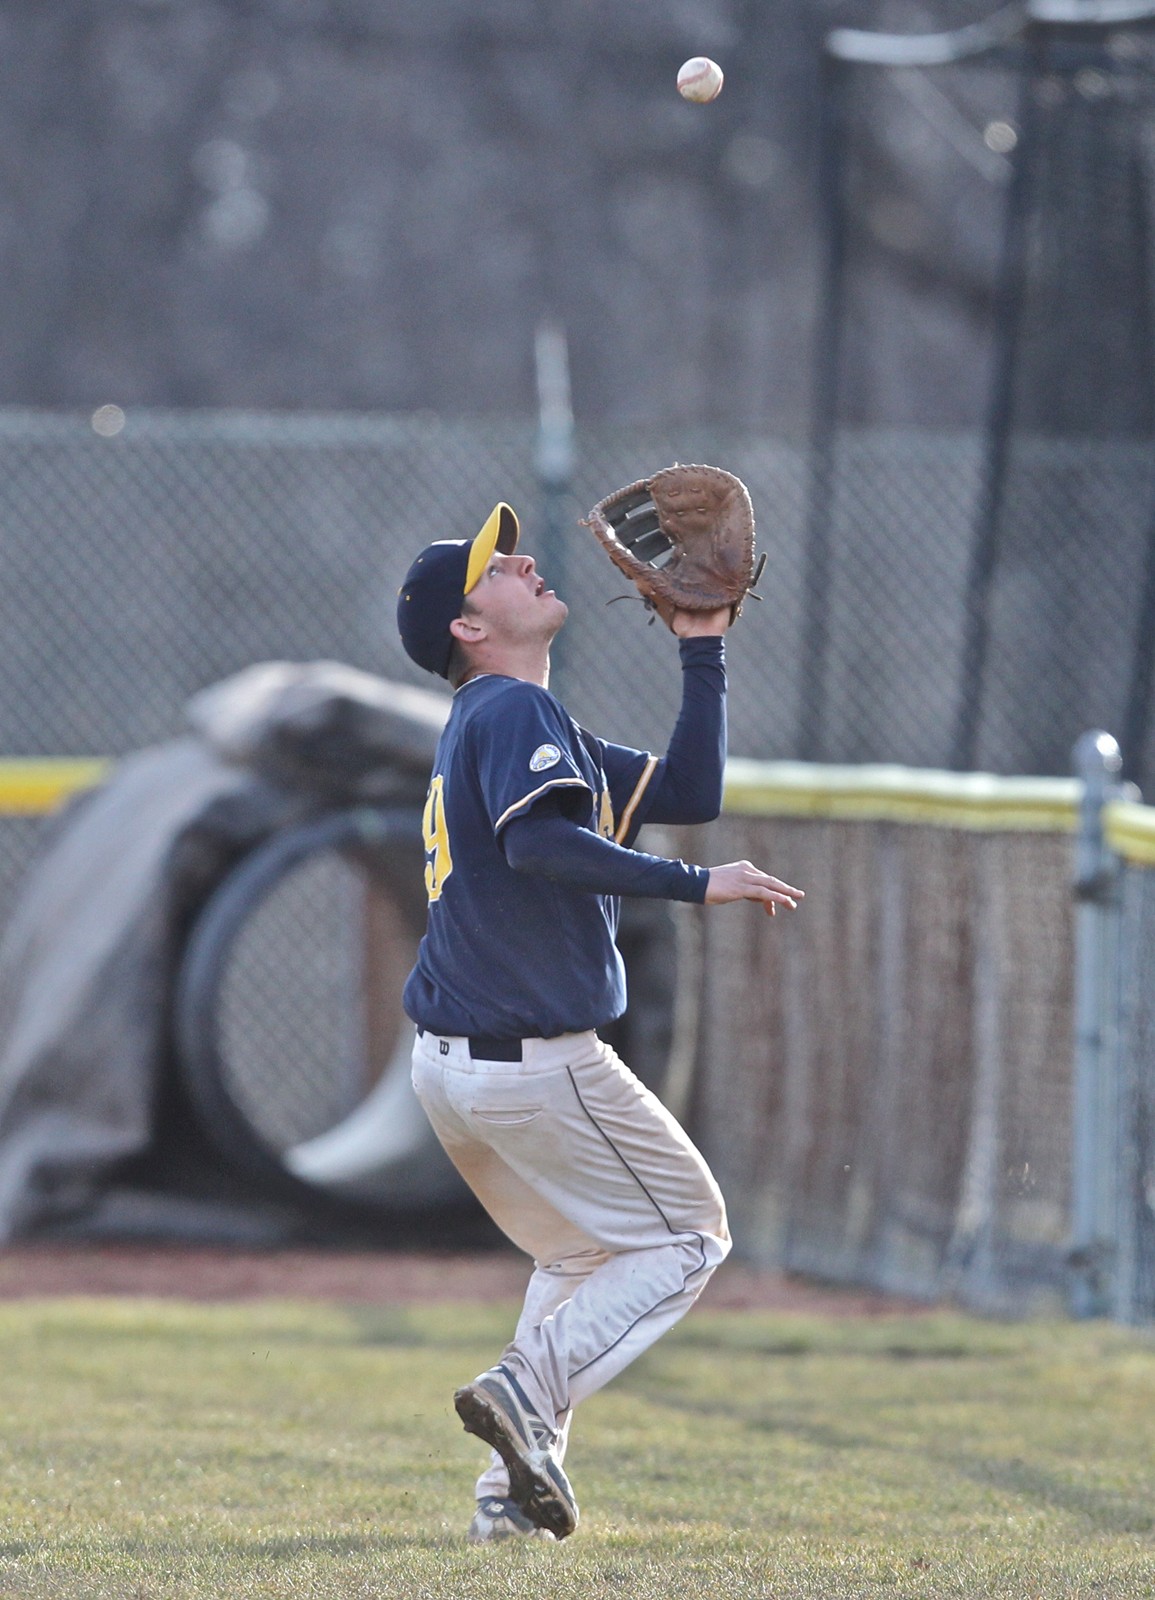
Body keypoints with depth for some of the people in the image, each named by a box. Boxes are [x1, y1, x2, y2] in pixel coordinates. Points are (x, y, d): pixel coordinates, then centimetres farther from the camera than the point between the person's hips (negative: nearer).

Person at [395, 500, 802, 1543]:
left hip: (449, 1066, 9)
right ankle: (529, 1386, -14)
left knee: (579, 1253, 25)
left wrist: (702, 647, 15)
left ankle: (514, 1492, 13)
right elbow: (537, 842, -29)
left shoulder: (520, 719, 20)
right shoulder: (514, 711, -10)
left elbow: (687, 793, 17)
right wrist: (696, 885, -28)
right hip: (537, 1063, -9)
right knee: (688, 1236, 6)